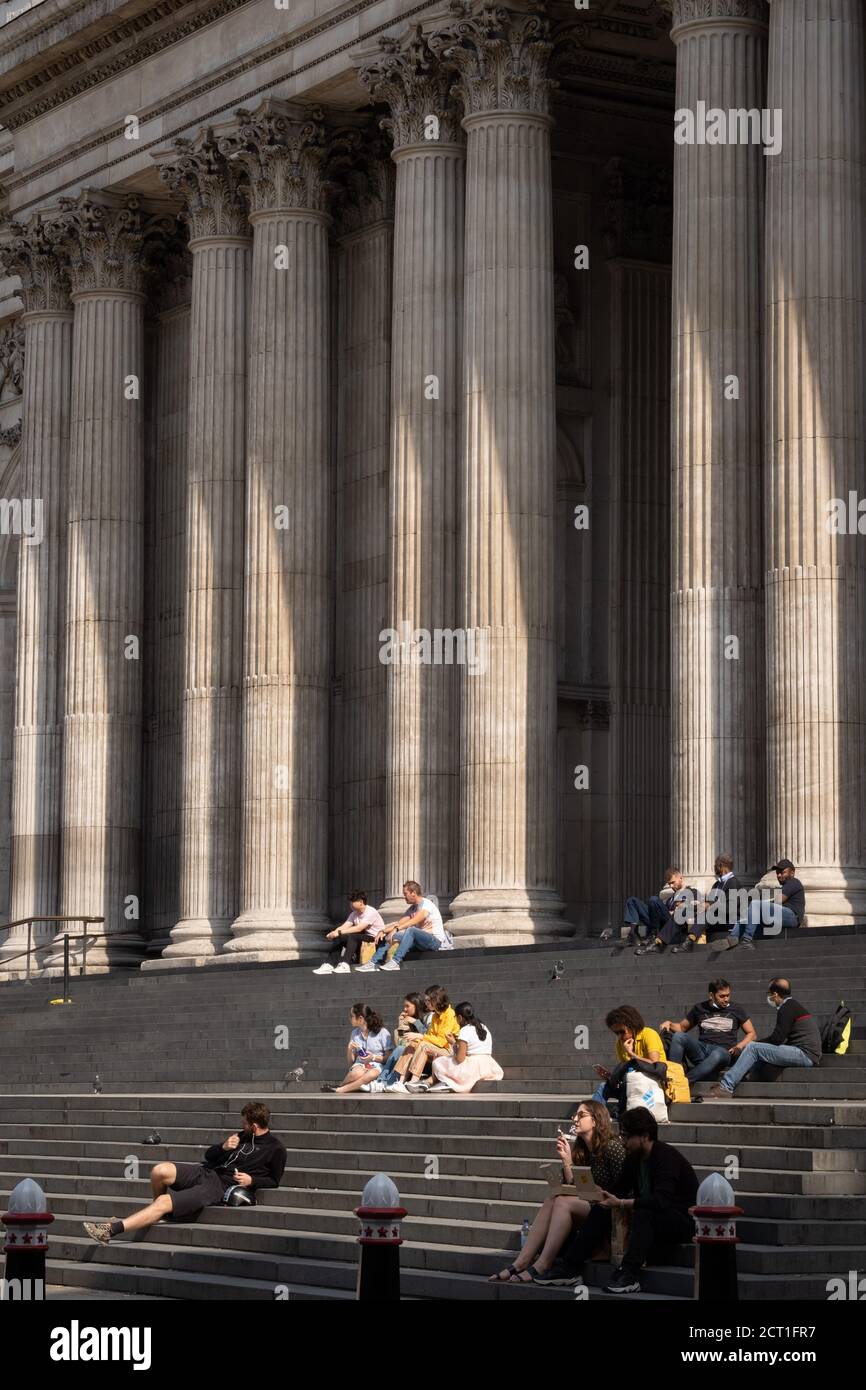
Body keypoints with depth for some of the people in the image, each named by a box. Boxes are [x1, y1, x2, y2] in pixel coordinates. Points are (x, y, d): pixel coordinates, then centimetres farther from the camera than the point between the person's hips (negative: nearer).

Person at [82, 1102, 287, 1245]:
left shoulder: (276, 1148, 2)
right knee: (159, 1171, -21)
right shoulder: (242, 1136, 21)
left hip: (222, 1188, -7)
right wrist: (223, 1147, 2)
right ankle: (159, 1212, 8)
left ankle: (112, 1230, -27)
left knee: (163, 1203, -22)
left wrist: (252, 1181, -11)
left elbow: (274, 1181, 6)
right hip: (206, 1172, 7)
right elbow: (209, 1155, 24)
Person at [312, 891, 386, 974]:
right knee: (338, 938, -12)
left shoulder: (371, 912, -17)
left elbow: (359, 928, -28)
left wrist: (339, 932, -32)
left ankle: (345, 965, -41)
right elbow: (344, 926, -4)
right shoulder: (354, 914, 8)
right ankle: (328, 965, -18)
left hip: (374, 938, -8)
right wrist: (333, 933, -24)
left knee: (352, 937, -33)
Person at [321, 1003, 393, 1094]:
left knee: (371, 1075, -41)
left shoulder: (382, 1032, 1)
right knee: (357, 1073, -37)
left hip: (377, 1066, -3)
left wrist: (374, 1057, -16)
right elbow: (350, 1062, 17)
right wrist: (349, 1049, -3)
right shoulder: (354, 1033, 16)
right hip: (359, 1065, 3)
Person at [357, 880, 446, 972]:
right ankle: (374, 963, -11)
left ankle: (396, 962, -42)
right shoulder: (412, 908, 14)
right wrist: (384, 931, -12)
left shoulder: (427, 904, -12)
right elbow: (399, 923, 4)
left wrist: (396, 929, -36)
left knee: (411, 930, -35)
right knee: (389, 935, 0)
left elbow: (414, 921, -27)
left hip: (436, 941, -9)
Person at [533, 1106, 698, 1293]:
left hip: (682, 1222, -8)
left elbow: (661, 1200, -33)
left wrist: (621, 1204, -38)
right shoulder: (633, 1159, 7)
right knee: (602, 1209, -7)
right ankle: (570, 1268, -11)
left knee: (644, 1212, -37)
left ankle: (629, 1275, -47)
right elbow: (618, 1190, 10)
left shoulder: (667, 1157, -20)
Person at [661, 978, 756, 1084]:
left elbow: (751, 1034, 16)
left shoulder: (735, 1010, 16)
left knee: (718, 1054, -42)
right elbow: (681, 1027, 27)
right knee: (678, 1036, -28)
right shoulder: (699, 1008, 20)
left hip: (723, 1051, -3)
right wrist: (669, 1023, 5)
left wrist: (739, 1046, -4)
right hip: (701, 1050, 3)